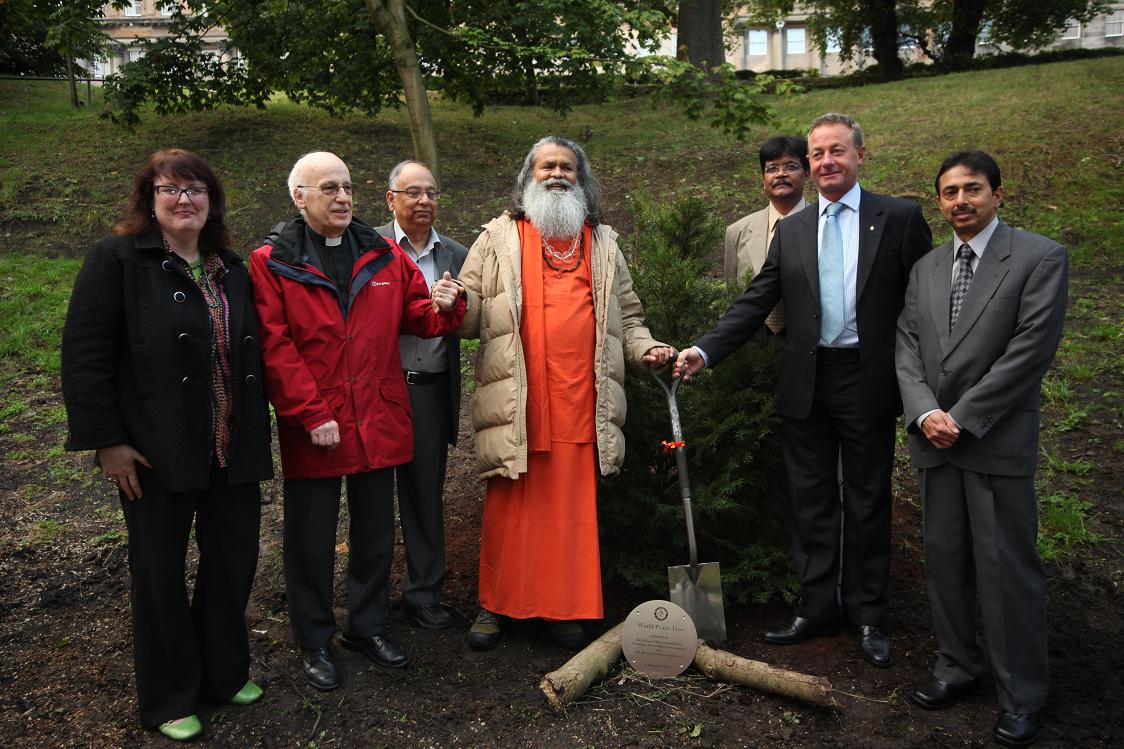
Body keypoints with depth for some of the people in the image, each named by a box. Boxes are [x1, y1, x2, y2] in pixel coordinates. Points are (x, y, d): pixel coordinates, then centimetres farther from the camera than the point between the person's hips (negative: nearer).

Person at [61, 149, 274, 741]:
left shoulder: (230, 269, 10)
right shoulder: (116, 259, -6)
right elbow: (84, 356, -11)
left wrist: (257, 433, 12)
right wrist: (107, 440, -15)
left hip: (233, 450, 5)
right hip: (156, 453, -5)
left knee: (234, 560, 13)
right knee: (160, 572, 9)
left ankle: (224, 672, 35)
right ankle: (169, 699, 27)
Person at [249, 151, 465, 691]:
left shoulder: (385, 256, 7)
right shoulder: (272, 264, -4)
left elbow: (418, 317, 11)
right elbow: (275, 348, -11)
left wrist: (444, 307, -13)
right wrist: (311, 414, -17)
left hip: (378, 422, 4)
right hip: (311, 430, -3)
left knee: (375, 532, 16)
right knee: (311, 539, 9)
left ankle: (368, 626, 35)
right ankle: (314, 643, 27)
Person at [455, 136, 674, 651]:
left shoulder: (603, 243, 19)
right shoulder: (499, 237, 11)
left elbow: (626, 315, 22)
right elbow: (470, 315, 7)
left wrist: (644, 349, 4)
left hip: (582, 406, 2)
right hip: (516, 407, -2)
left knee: (574, 509, 4)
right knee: (509, 509, 2)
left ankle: (566, 607, 17)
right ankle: (495, 606, 17)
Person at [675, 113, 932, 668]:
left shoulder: (899, 218, 0)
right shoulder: (791, 230, 9)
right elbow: (755, 303, 5)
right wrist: (705, 351, -8)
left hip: (868, 382, -3)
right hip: (806, 385, 3)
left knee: (868, 503, 9)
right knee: (811, 503, 11)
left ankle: (868, 616, 24)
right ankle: (818, 608, 25)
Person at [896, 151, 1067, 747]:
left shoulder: (1039, 257, -4)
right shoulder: (925, 269, 13)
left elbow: (1031, 351, -12)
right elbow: (907, 348, 8)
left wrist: (962, 418, -14)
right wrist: (925, 413, -9)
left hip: (998, 442, -5)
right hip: (935, 441, 5)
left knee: (1007, 569, 1)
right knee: (945, 559, 13)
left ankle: (1021, 697, 17)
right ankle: (958, 664, 30)